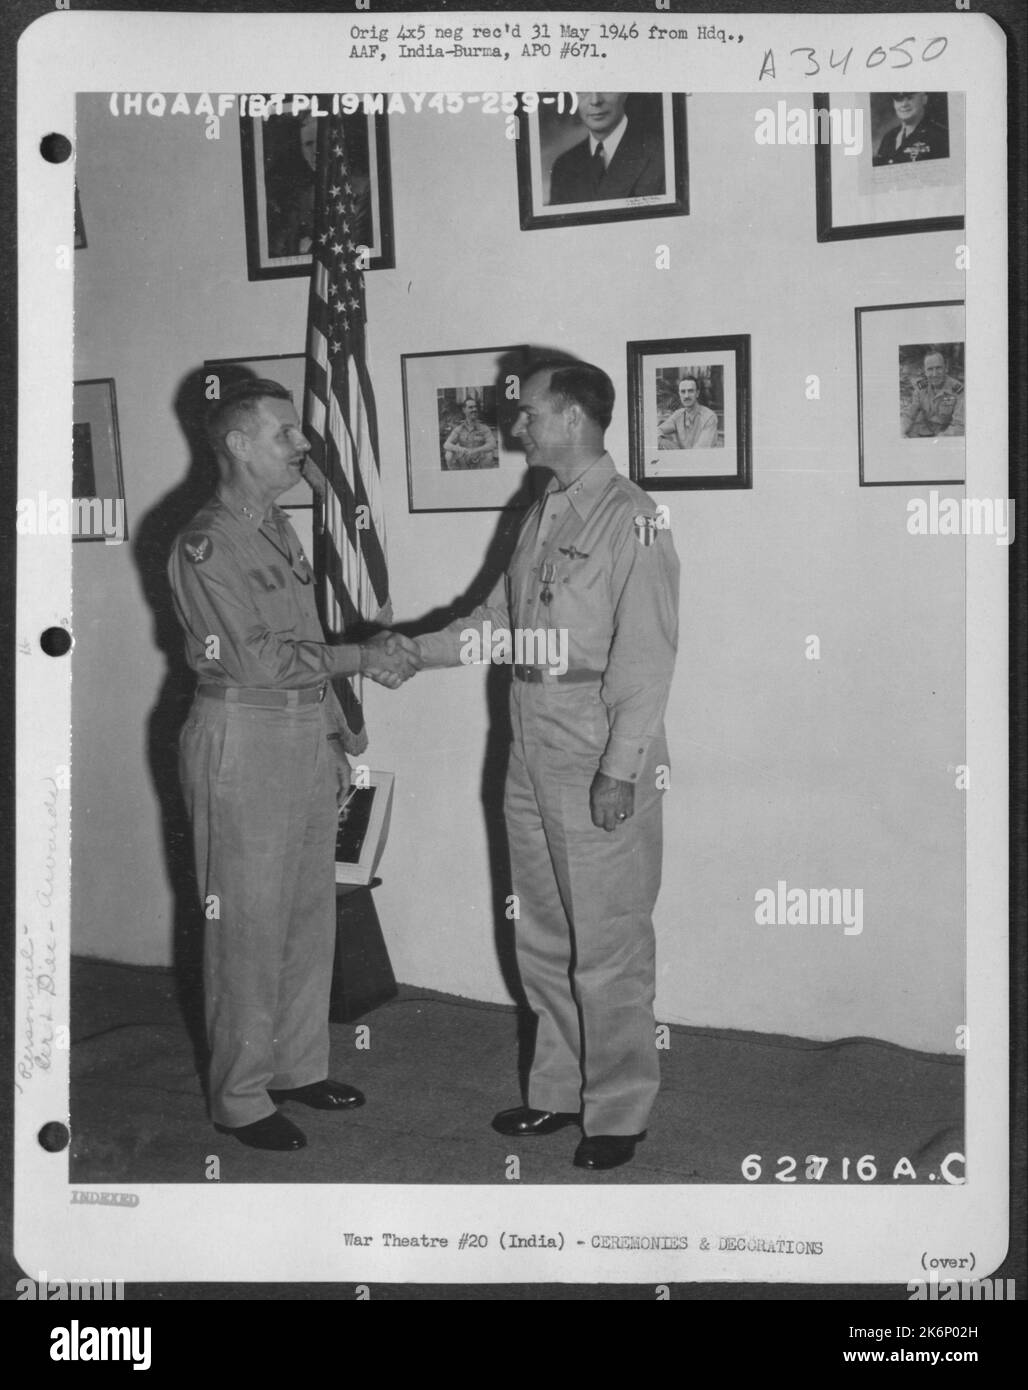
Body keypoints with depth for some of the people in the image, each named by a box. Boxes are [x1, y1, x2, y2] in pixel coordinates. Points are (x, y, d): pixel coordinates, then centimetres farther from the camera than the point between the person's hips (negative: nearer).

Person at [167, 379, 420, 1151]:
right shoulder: (206, 546, -13)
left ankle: (300, 1065, 27)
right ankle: (240, 1097, 11)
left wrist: (336, 737, 15)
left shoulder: (280, 529, 14)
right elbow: (257, 656, -19)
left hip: (307, 735, 8)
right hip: (244, 743, -8)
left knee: (311, 915, 13)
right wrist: (361, 659, -15)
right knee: (249, 926, -1)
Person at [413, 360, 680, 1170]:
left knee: (607, 943, 1)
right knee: (542, 935, 15)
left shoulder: (632, 518, -10)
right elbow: (496, 621, 21)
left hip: (601, 752, -8)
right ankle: (560, 1089, 30)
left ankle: (618, 1111, 15)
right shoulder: (543, 516, 14)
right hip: (533, 743, 8)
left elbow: (647, 655, -15)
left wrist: (621, 767, -18)